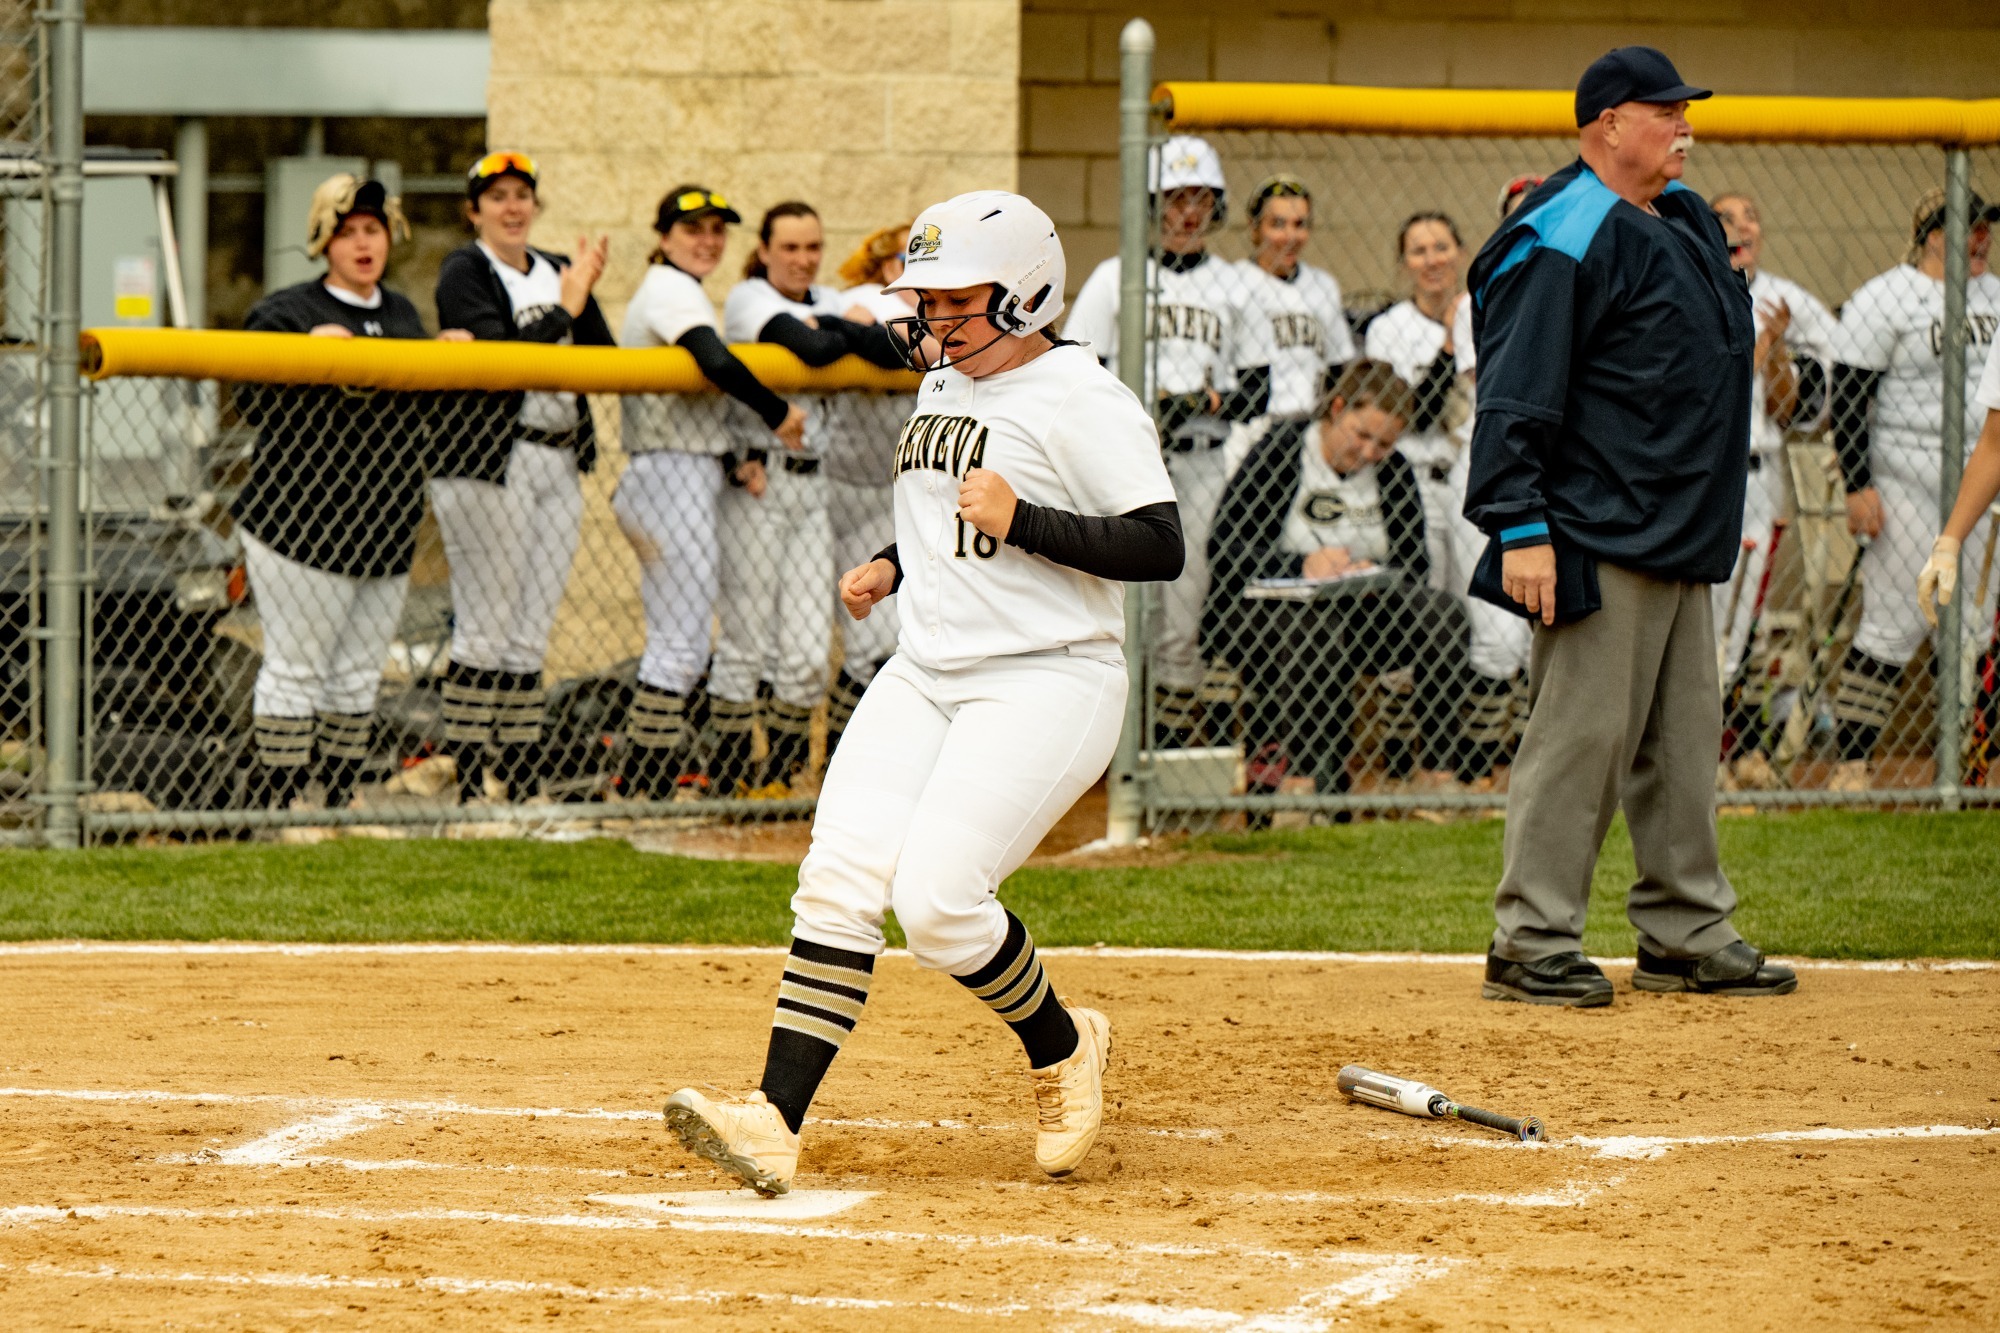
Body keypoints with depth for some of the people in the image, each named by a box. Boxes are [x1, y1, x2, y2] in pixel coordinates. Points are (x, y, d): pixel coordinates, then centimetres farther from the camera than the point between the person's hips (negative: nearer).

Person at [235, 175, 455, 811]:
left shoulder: (401, 313, 17)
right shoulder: (286, 312, -4)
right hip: (302, 524, -7)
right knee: (295, 666, -6)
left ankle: (339, 803, 17)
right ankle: (273, 804, -1)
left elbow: (416, 394, 26)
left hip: (385, 527, 7)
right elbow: (253, 402, -13)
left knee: (360, 671, 10)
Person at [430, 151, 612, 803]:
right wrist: (564, 311, -15)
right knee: (485, 634, -6)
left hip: (560, 466, 6)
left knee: (530, 638, 7)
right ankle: (468, 787, -3)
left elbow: (604, 358, 7)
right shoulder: (463, 272, -3)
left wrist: (583, 297, -8)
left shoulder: (559, 272, 15)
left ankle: (523, 787, 10)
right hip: (487, 463, -6)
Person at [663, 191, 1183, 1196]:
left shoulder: (1082, 399, -11)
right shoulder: (942, 387, 15)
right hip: (926, 674, 8)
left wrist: (1021, 523, -24)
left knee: (936, 899, -20)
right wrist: (892, 567, 14)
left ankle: (1062, 1046, 9)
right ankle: (775, 1121, -16)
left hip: (1047, 684, -8)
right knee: (840, 879, -10)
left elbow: (1159, 547, -18)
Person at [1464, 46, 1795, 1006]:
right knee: (1581, 731, -9)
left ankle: (1687, 935, 19)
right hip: (1601, 538, -9)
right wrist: (1520, 528, -22)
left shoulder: (1686, 221, 16)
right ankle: (1530, 944, -4)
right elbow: (1515, 396, -17)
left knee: (1683, 739, 12)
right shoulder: (1561, 242, -13)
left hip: (1686, 539, 9)